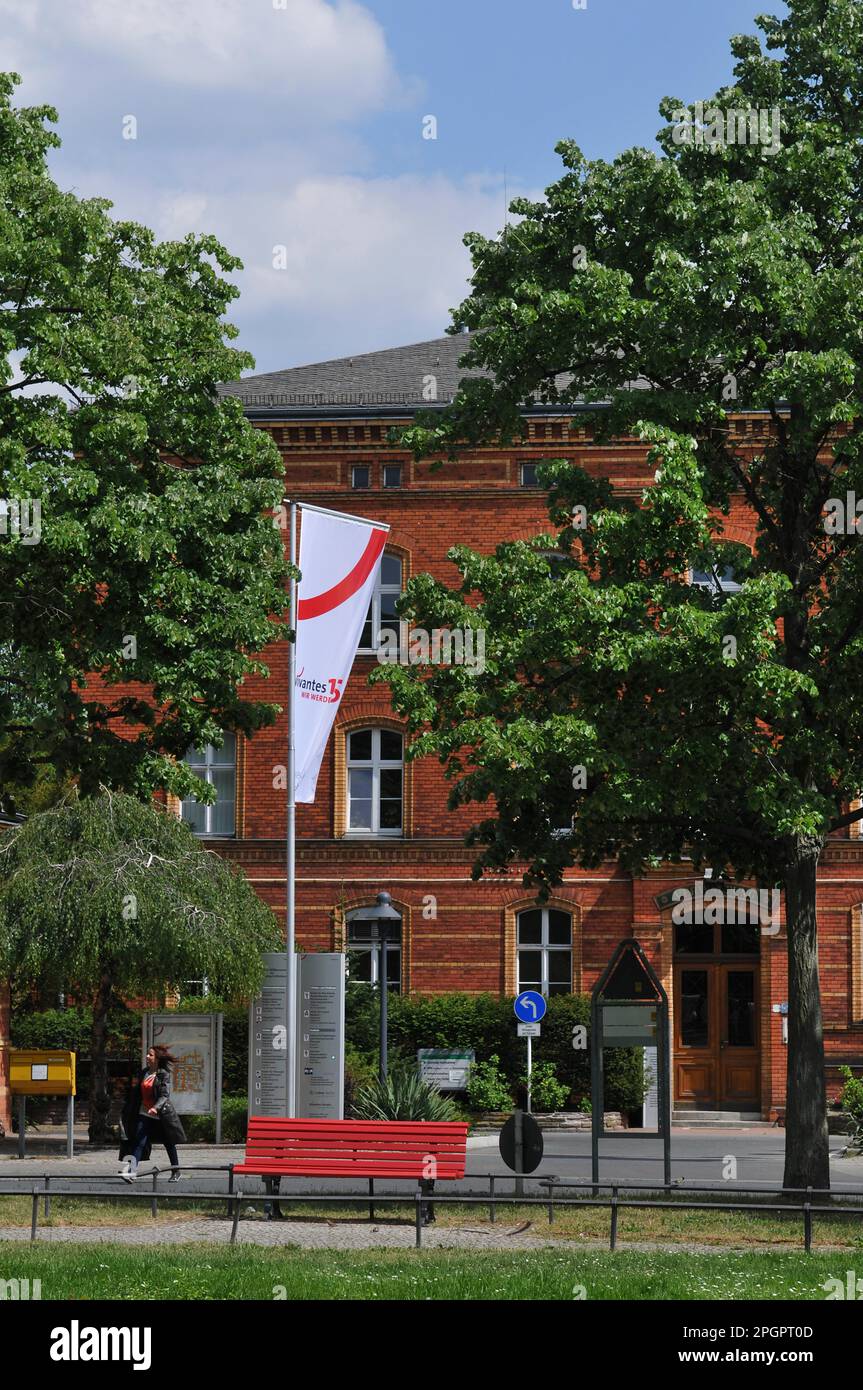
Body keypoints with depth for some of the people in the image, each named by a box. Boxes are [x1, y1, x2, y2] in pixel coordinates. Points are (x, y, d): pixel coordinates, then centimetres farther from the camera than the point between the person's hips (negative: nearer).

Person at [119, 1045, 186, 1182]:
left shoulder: (164, 1074, -11)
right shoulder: (144, 1072, 7)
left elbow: (165, 1095, -20)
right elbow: (138, 1092, 18)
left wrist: (156, 1107, -34)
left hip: (161, 1114, -5)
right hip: (144, 1113, 5)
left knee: (169, 1144, 10)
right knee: (139, 1141, -12)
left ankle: (176, 1172, 25)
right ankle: (132, 1171, -22)